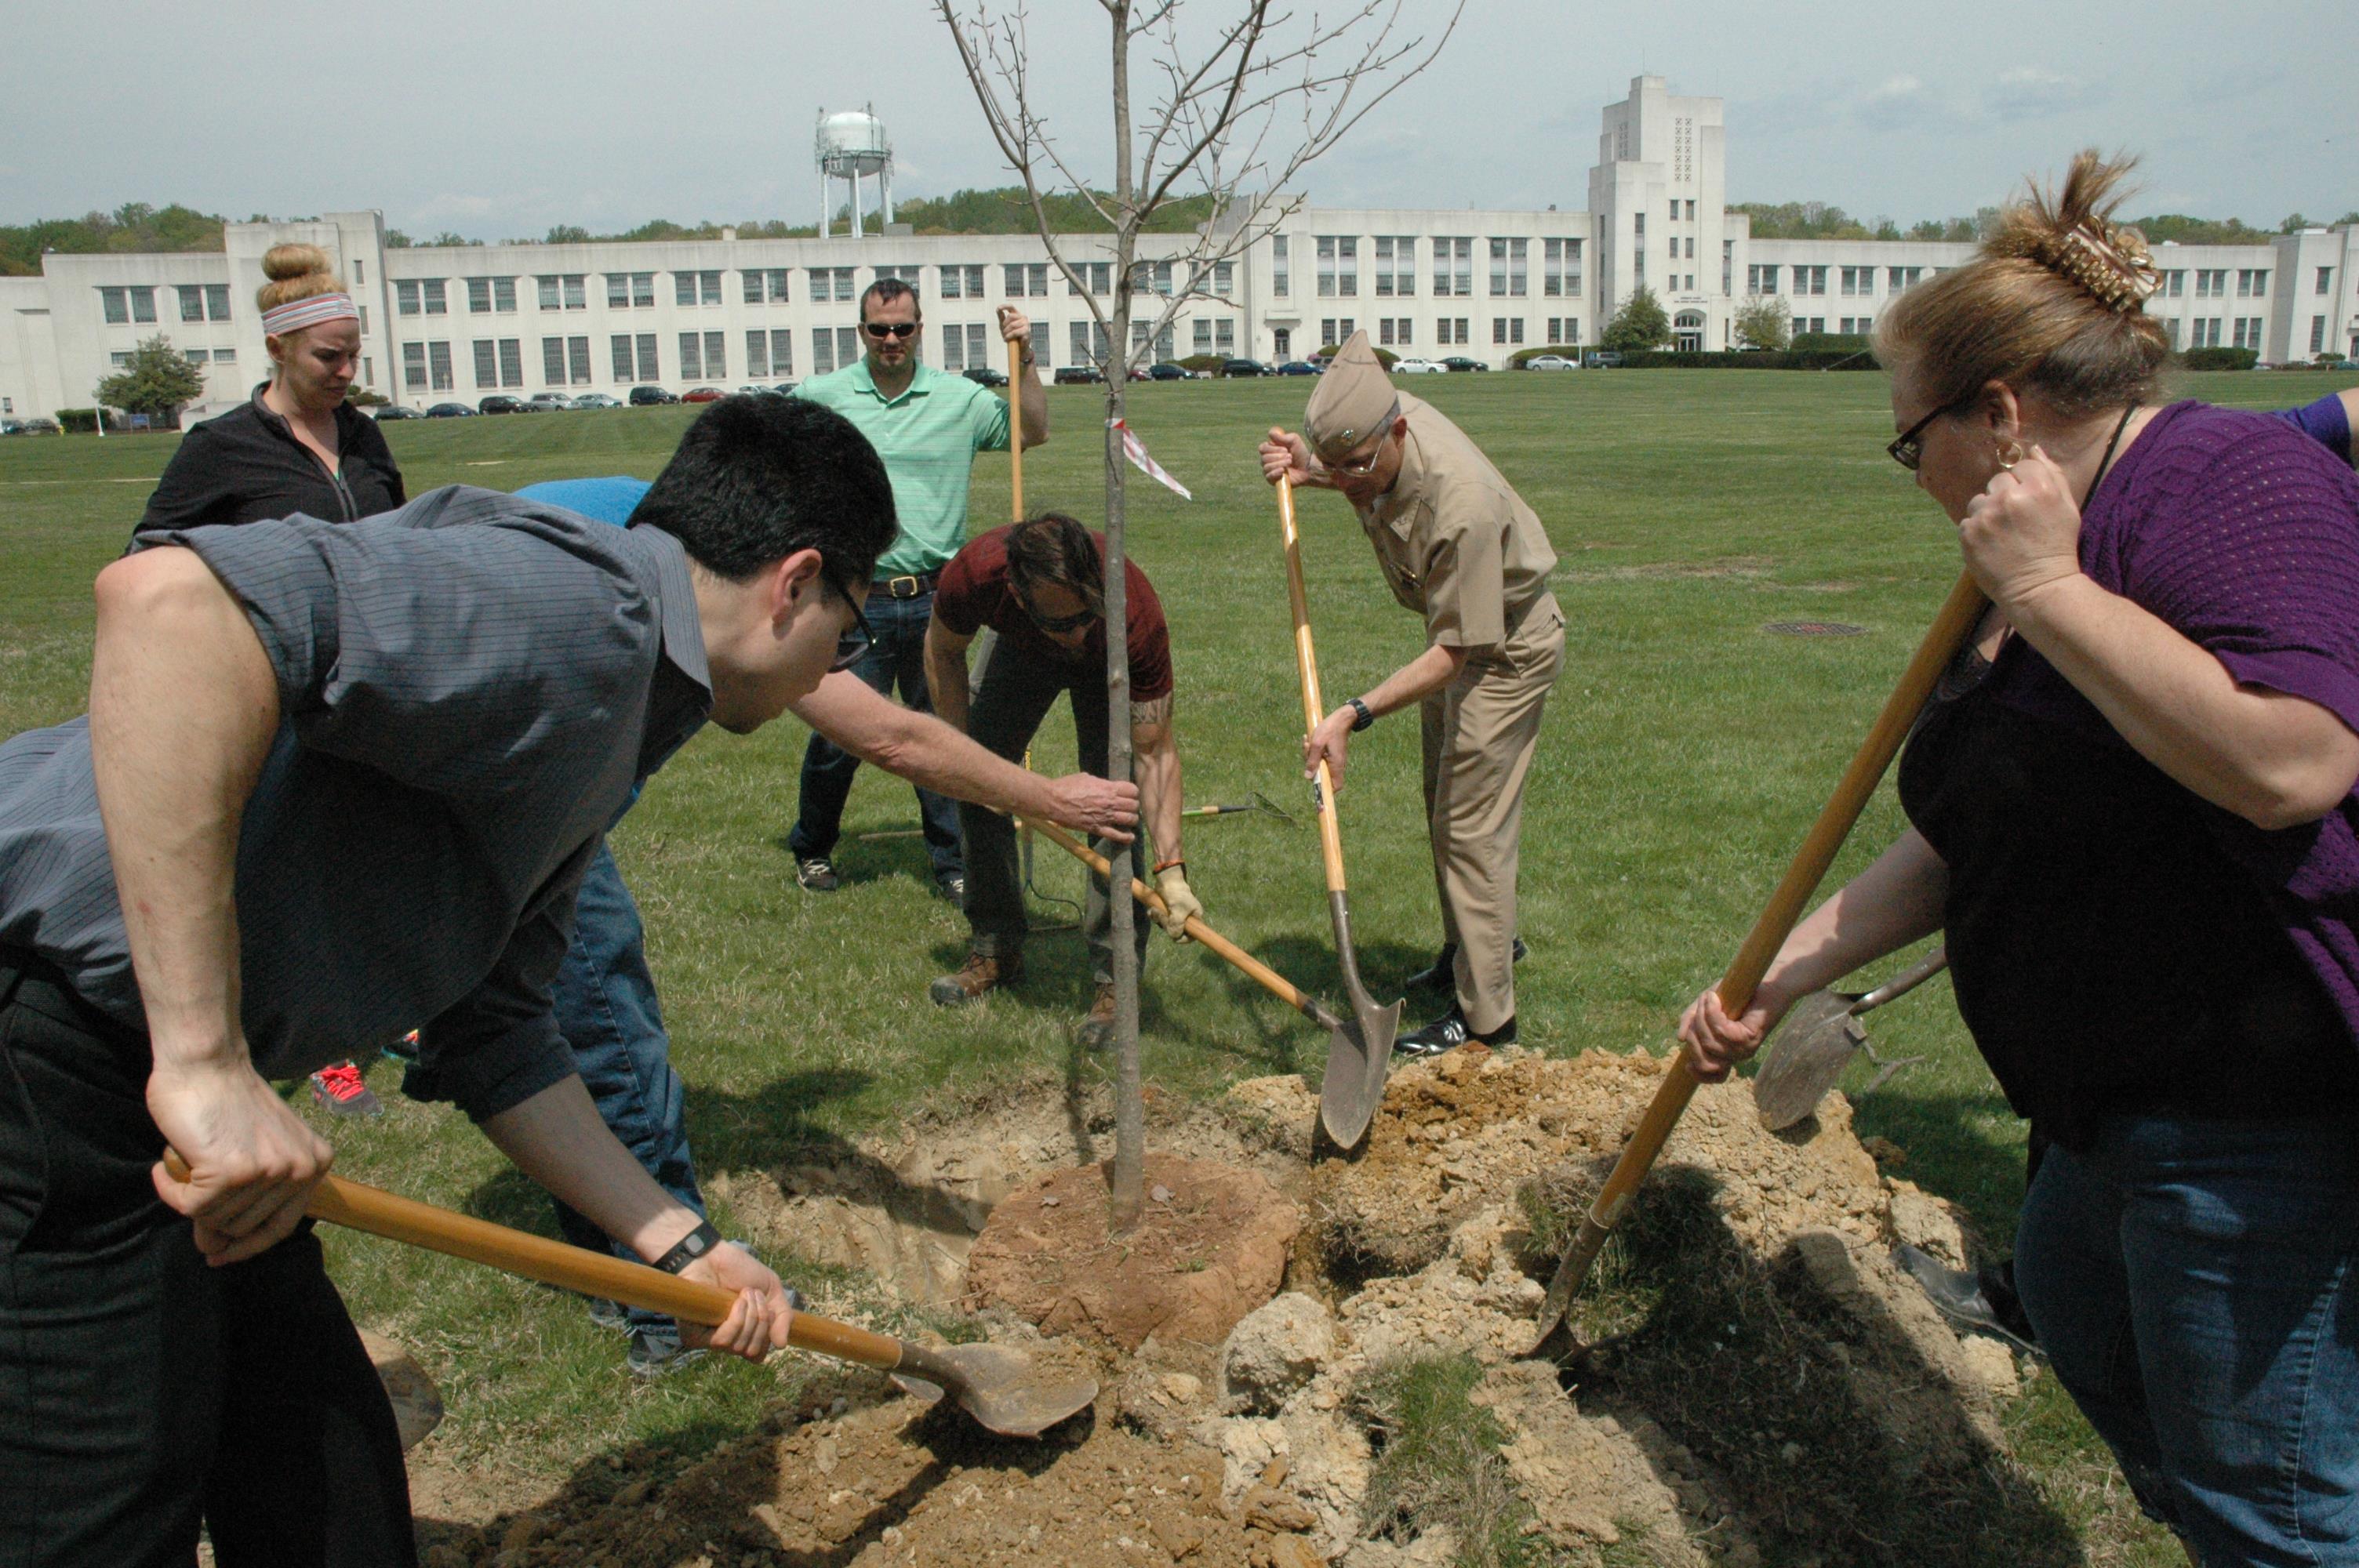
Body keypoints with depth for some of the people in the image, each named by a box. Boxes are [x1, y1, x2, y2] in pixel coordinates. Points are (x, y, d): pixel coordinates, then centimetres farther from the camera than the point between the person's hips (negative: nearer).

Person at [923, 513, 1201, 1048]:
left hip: (1107, 665, -3)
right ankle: (996, 950, 19)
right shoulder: (974, 574, -40)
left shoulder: (1138, 617, -44)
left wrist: (1170, 869, -43)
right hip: (1021, 650, 3)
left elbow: (1155, 753, -36)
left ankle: (1115, 980, -11)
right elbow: (942, 651, -14)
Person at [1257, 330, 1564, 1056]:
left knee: (1471, 822, -8)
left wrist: (1354, 715, -41)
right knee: (1444, 802, 20)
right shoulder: (1378, 435, -17)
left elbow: (1455, 653, -34)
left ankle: (1484, 1017, 1)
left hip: (1508, 645, -9)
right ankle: (1478, 941, 40)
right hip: (1455, 623, 9)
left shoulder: (1460, 505, -40)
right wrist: (1305, 472, -11)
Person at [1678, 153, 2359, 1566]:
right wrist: (1779, 978, 10)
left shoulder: (2234, 481, -18)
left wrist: (2047, 590, -26)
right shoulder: (2062, 549, 12)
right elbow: (1960, 844, 14)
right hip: (2132, 1085, 11)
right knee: (2070, 1291, 29)